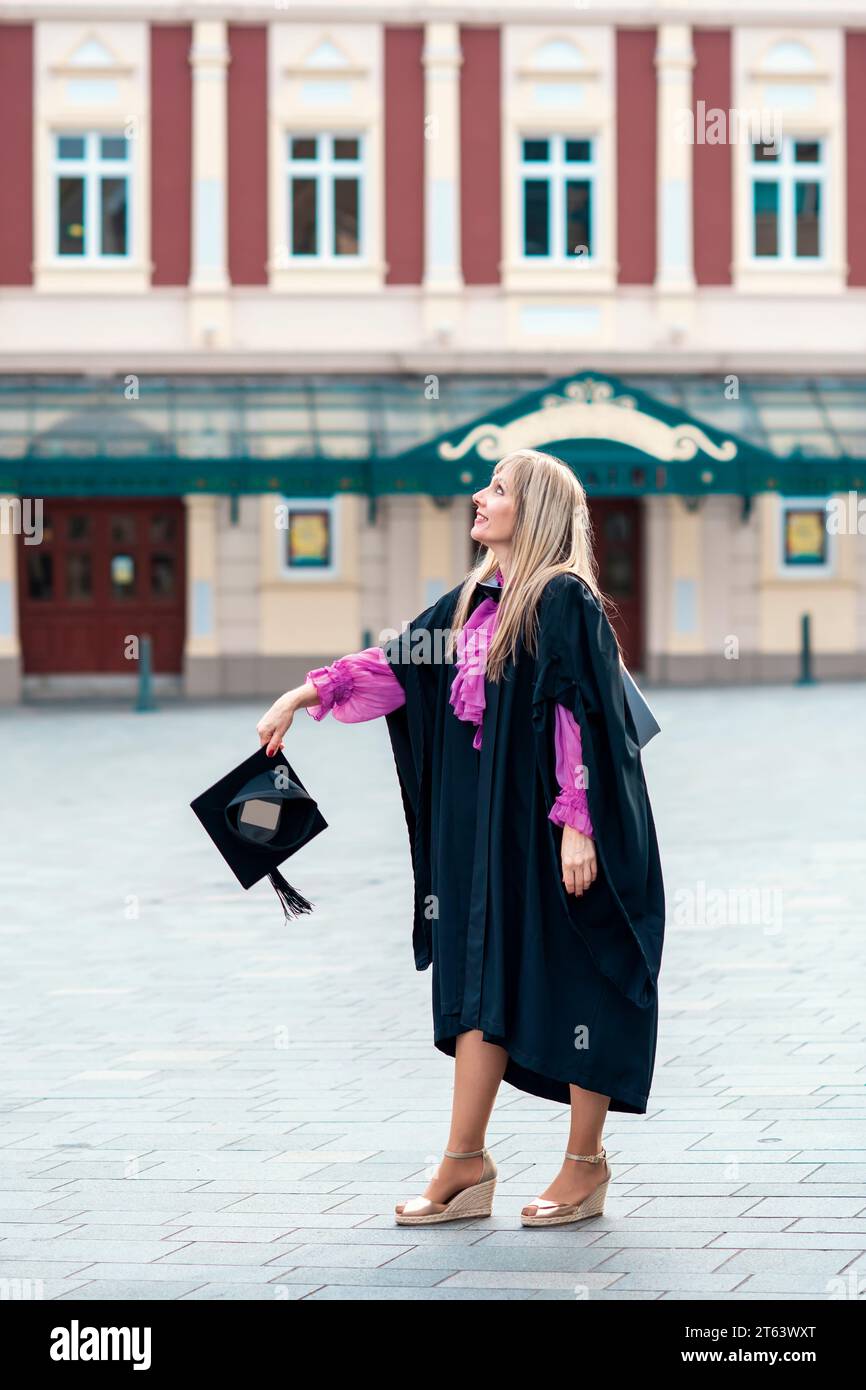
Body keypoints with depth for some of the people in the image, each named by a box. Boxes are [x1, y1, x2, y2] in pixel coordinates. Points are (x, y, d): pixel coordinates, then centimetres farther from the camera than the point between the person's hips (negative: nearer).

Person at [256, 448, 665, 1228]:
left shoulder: (566, 601, -13)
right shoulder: (473, 601, 11)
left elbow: (582, 718, -17)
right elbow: (398, 662, 19)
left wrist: (578, 824, -21)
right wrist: (303, 695, 13)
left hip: (547, 829, -8)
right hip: (483, 826, 8)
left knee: (570, 984, 0)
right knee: (481, 980, 8)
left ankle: (586, 1165, 10)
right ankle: (465, 1166, 13)